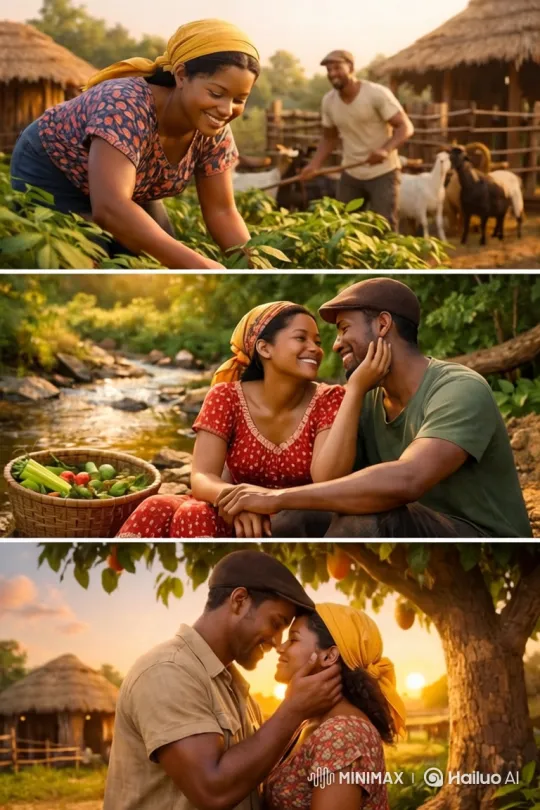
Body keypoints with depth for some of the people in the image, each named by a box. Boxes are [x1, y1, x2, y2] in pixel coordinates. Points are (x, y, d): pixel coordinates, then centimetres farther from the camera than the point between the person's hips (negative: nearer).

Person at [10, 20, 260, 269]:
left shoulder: (212, 130, -18)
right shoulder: (127, 106, -38)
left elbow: (221, 211, -11)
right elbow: (110, 208, -49)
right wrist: (199, 265, -55)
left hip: (128, 190, 6)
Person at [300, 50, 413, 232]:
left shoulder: (377, 94, -16)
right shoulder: (328, 101, 1)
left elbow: (405, 126, -18)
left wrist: (386, 150, -37)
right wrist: (314, 164, -5)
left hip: (383, 173, -5)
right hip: (350, 175, 5)